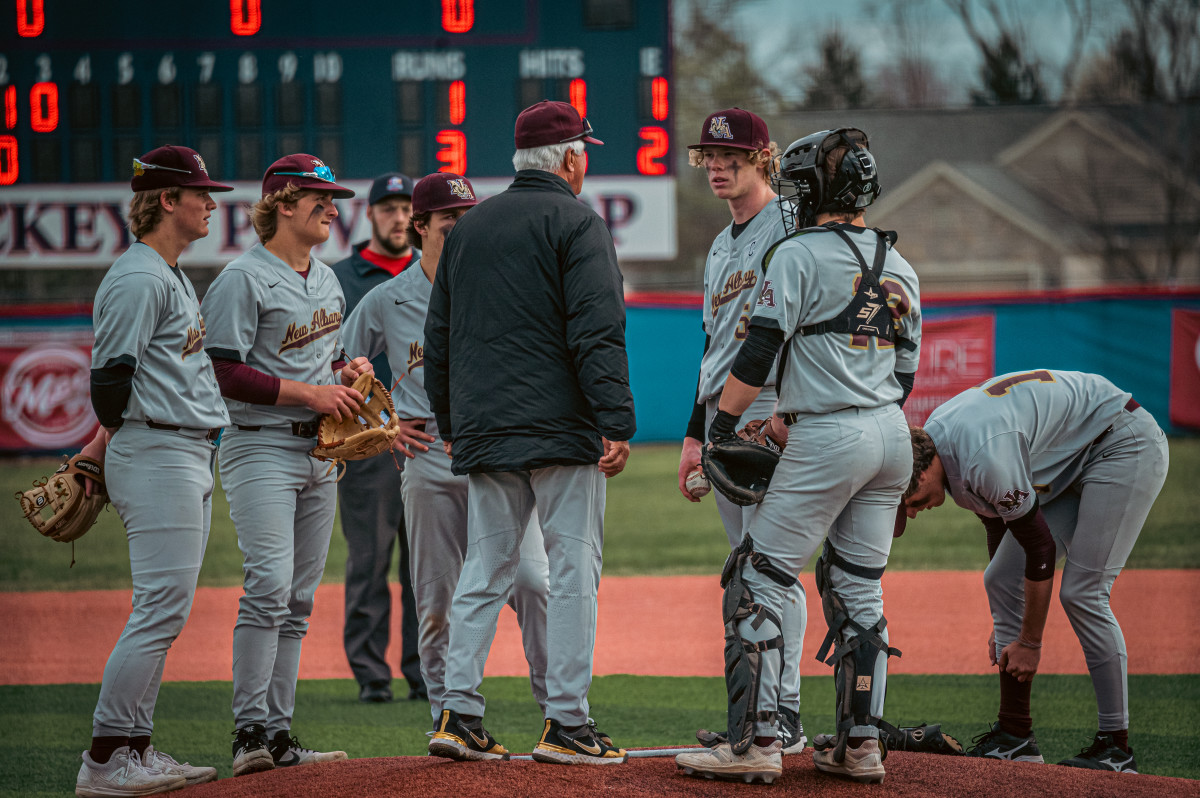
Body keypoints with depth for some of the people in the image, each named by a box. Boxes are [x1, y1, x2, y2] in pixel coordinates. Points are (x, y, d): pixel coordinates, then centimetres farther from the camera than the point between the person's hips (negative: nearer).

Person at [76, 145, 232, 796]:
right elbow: (111, 377, -16)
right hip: (156, 455, -10)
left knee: (164, 611, 10)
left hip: (190, 457, 10)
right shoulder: (138, 278, -12)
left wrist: (105, 449, 14)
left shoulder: (173, 277, 20)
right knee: (162, 608, -12)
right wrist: (113, 444, -2)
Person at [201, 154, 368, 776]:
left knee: (298, 600, 7)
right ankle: (250, 731, -15)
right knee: (269, 585, -17)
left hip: (319, 454, 9)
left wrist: (351, 371, 5)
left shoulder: (326, 278, 16)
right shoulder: (244, 279, -11)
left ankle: (277, 735, 10)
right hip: (262, 449, -8)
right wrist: (308, 393, -18)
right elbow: (222, 372, -17)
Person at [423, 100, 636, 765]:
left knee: (484, 571, 9)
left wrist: (449, 425, 26)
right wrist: (617, 424, -17)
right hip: (562, 434, -6)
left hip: (484, 435, 6)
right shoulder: (576, 224, -5)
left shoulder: (468, 228, 15)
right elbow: (597, 332, -15)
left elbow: (438, 337, 19)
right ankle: (565, 723, -5)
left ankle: (459, 713, 3)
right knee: (573, 568, -2)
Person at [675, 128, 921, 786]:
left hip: (827, 437, -7)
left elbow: (759, 351, -13)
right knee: (857, 588, 13)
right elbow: (905, 372, 17)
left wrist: (723, 420, -1)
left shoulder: (799, 255, -7)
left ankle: (756, 742, -10)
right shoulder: (897, 266, 15)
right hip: (893, 436, 7)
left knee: (760, 582, -3)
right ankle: (860, 745, 11)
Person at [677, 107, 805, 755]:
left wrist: (788, 410, -25)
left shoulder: (787, 228, -7)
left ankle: (785, 716, -13)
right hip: (724, 421, 9)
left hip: (771, 415, -9)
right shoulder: (721, 247, 22)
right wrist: (695, 433, 22)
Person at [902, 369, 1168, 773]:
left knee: (1081, 592, -17)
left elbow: (1040, 548, -24)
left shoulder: (983, 459, -33)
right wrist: (1003, 626, 14)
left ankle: (1115, 747, -11)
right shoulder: (935, 439, -4)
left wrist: (1030, 643, -12)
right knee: (1002, 580, 2)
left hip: (1126, 446, -10)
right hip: (1075, 462, 10)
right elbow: (995, 519, 10)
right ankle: (1015, 736, 6)